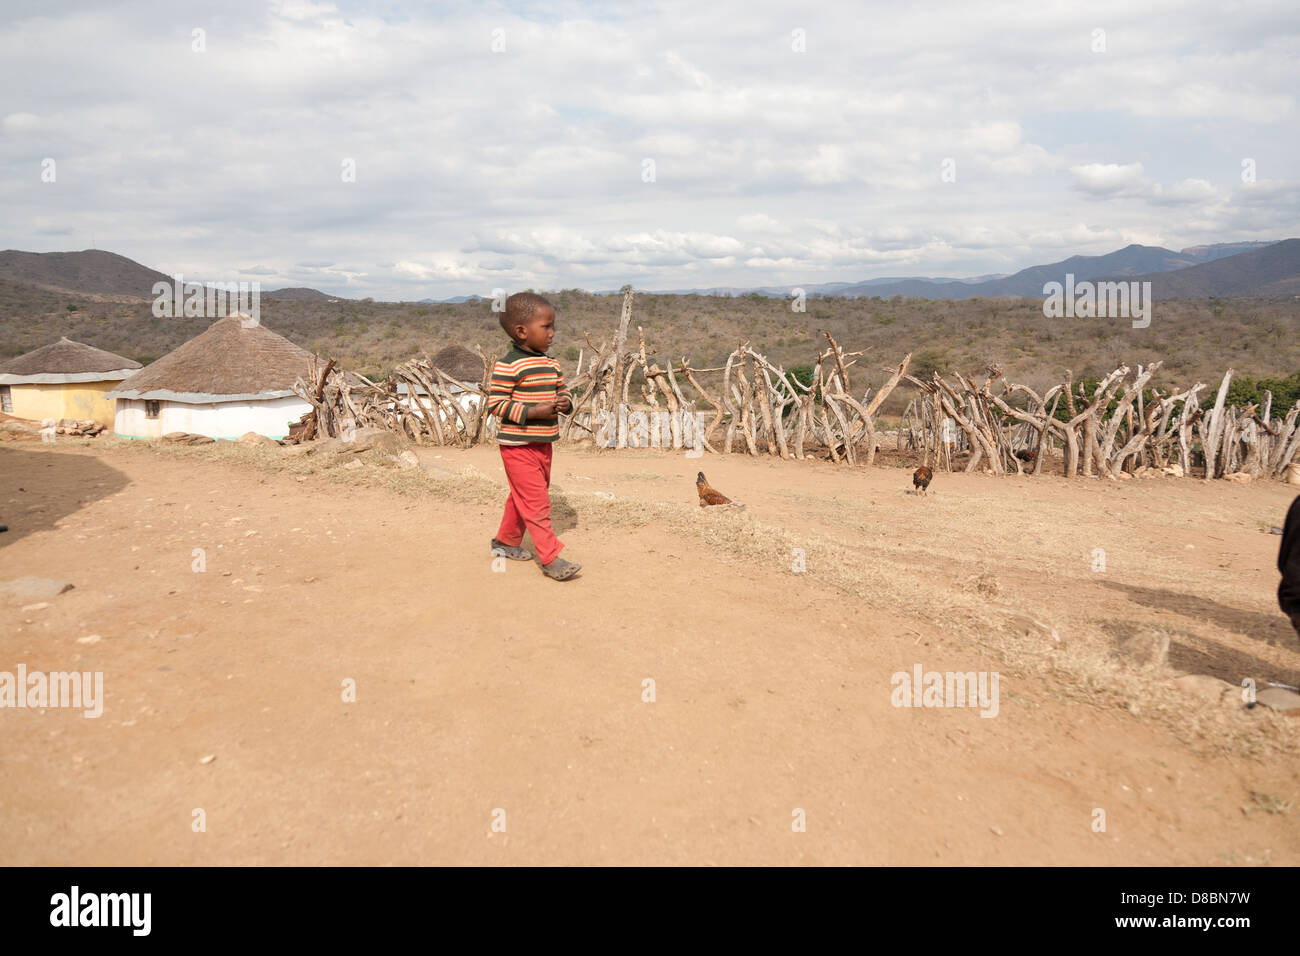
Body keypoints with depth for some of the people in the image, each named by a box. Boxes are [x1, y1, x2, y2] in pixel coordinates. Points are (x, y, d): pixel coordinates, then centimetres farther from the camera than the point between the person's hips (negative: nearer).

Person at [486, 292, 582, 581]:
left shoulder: (552, 365, 8)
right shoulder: (508, 366, -17)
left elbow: (563, 393, 18)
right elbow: (495, 404, -18)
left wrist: (564, 403, -7)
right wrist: (534, 412, -25)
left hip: (543, 443, 8)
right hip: (518, 446, -8)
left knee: (523, 497, 20)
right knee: (536, 501, -8)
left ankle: (506, 541, 37)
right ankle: (551, 558, -3)